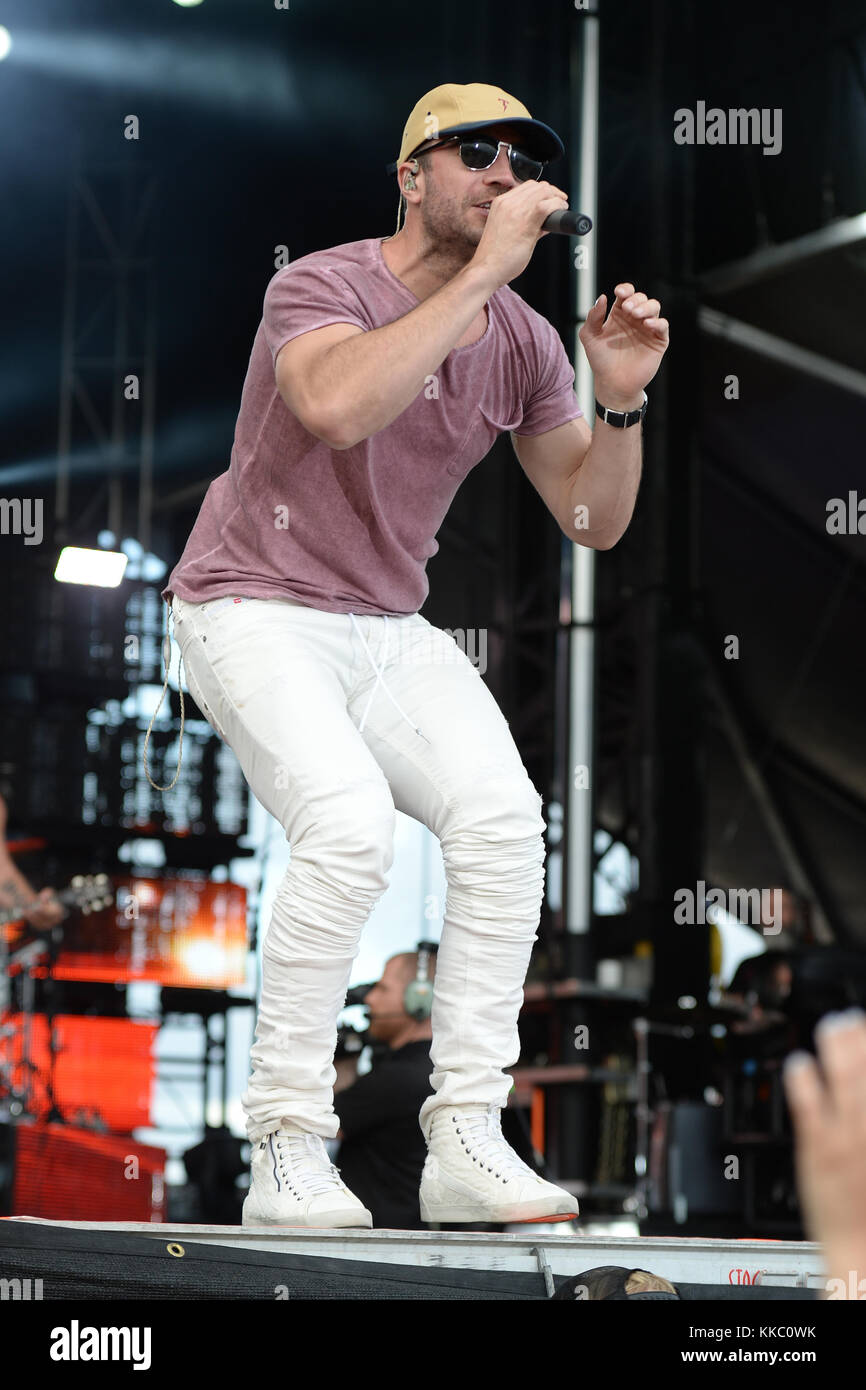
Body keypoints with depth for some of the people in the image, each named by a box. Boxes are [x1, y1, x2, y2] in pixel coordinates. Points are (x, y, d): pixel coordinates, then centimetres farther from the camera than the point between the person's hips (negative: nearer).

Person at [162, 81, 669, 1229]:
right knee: (349, 823, -29)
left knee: (503, 816, -17)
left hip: (391, 635, 6)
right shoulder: (322, 287, -15)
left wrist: (621, 400, -13)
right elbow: (338, 408, -39)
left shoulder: (522, 342, 4)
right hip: (256, 612, -6)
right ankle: (287, 1152, -20)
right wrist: (482, 274, -35)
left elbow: (595, 520, 5)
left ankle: (467, 1143, -12)